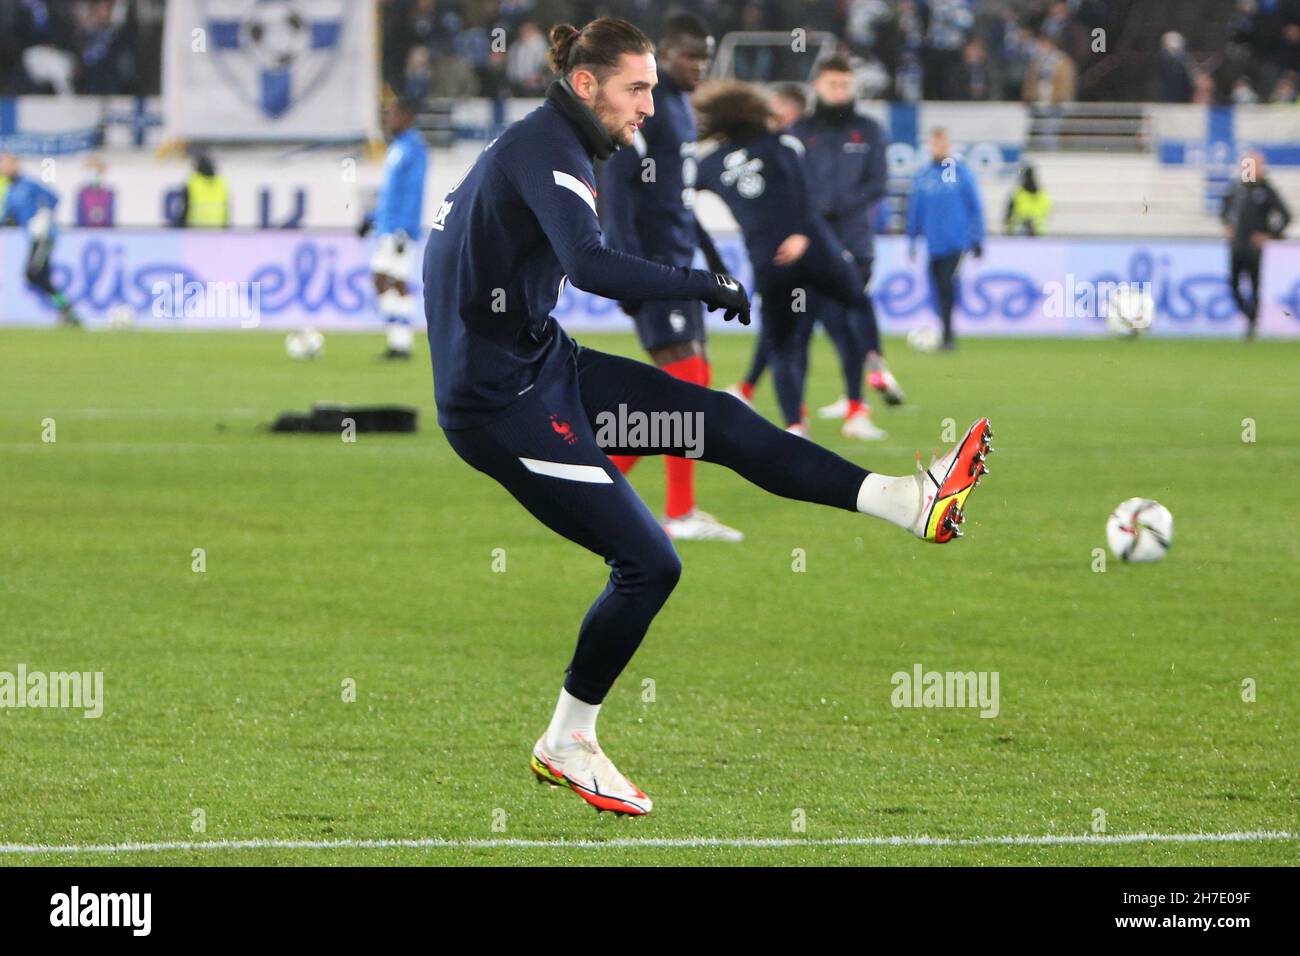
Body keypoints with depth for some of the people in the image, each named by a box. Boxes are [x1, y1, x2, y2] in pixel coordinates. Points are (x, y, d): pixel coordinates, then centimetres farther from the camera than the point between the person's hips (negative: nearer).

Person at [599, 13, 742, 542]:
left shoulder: (682, 106, 17)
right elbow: (617, 185, -17)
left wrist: (711, 258, 23)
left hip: (678, 261, 10)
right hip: (653, 261, -10)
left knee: (691, 382, 7)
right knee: (684, 378, -10)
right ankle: (681, 513, -6)